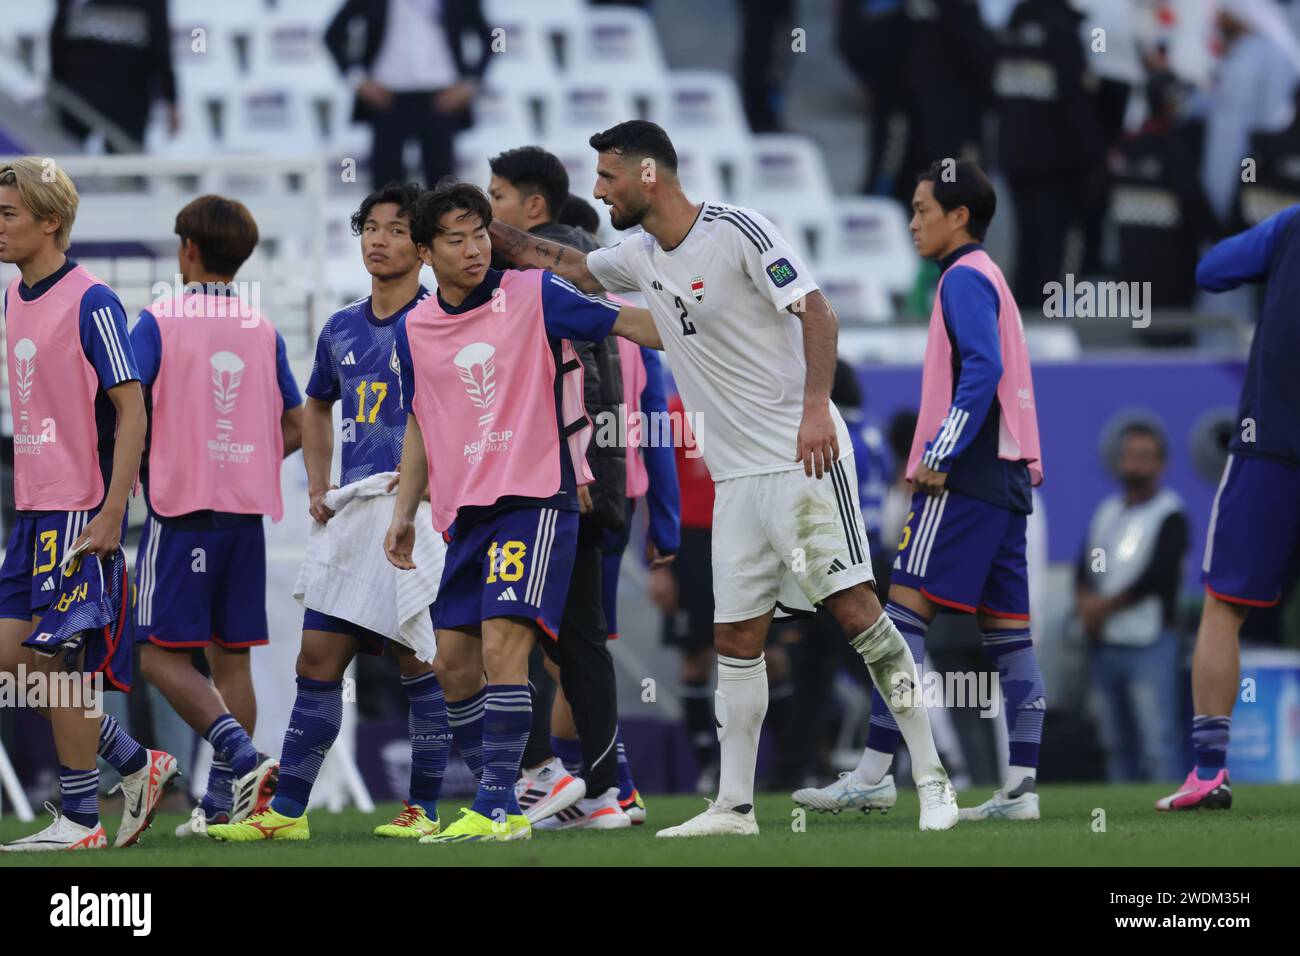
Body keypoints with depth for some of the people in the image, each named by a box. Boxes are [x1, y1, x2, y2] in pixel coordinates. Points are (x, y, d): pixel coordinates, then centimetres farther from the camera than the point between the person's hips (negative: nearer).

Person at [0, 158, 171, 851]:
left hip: (80, 508, -9)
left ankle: (81, 819, 6)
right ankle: (139, 766, 19)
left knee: (57, 660, -5)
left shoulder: (90, 303, -13)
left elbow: (131, 410, -15)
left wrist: (111, 512, -20)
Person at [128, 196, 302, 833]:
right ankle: (224, 800, 8)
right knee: (231, 656, 9)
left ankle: (242, 756, -23)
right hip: (247, 512, 5)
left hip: (180, 510, -5)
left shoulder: (159, 323, -6)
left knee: (162, 654, -3)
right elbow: (294, 428, 12)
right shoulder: (263, 331, 9)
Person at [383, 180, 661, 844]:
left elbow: (626, 322, -4)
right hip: (467, 511, 6)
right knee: (453, 663, 5)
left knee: (503, 645, -19)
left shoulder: (534, 296, -3)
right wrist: (404, 512, 15)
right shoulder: (416, 330, 11)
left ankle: (498, 809, -20)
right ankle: (496, 801, 18)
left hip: (537, 497, -6)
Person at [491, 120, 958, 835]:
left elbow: (815, 310, -18)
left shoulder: (738, 231, -11)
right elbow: (569, 266, 31)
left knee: (854, 608, -13)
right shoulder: (642, 257, 12)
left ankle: (932, 778, -9)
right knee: (735, 639, 6)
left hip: (802, 458, -8)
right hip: (735, 476, 8)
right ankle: (734, 806, 11)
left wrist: (816, 405, -30)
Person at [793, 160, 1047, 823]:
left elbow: (982, 370, -19)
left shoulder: (965, 278, -7)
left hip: (964, 479, -10)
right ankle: (1021, 787, 1)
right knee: (1007, 630, 5)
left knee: (906, 609, -11)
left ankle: (873, 774, -15)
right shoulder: (988, 279, 22)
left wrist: (940, 455, -20)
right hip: (1006, 478, 10)